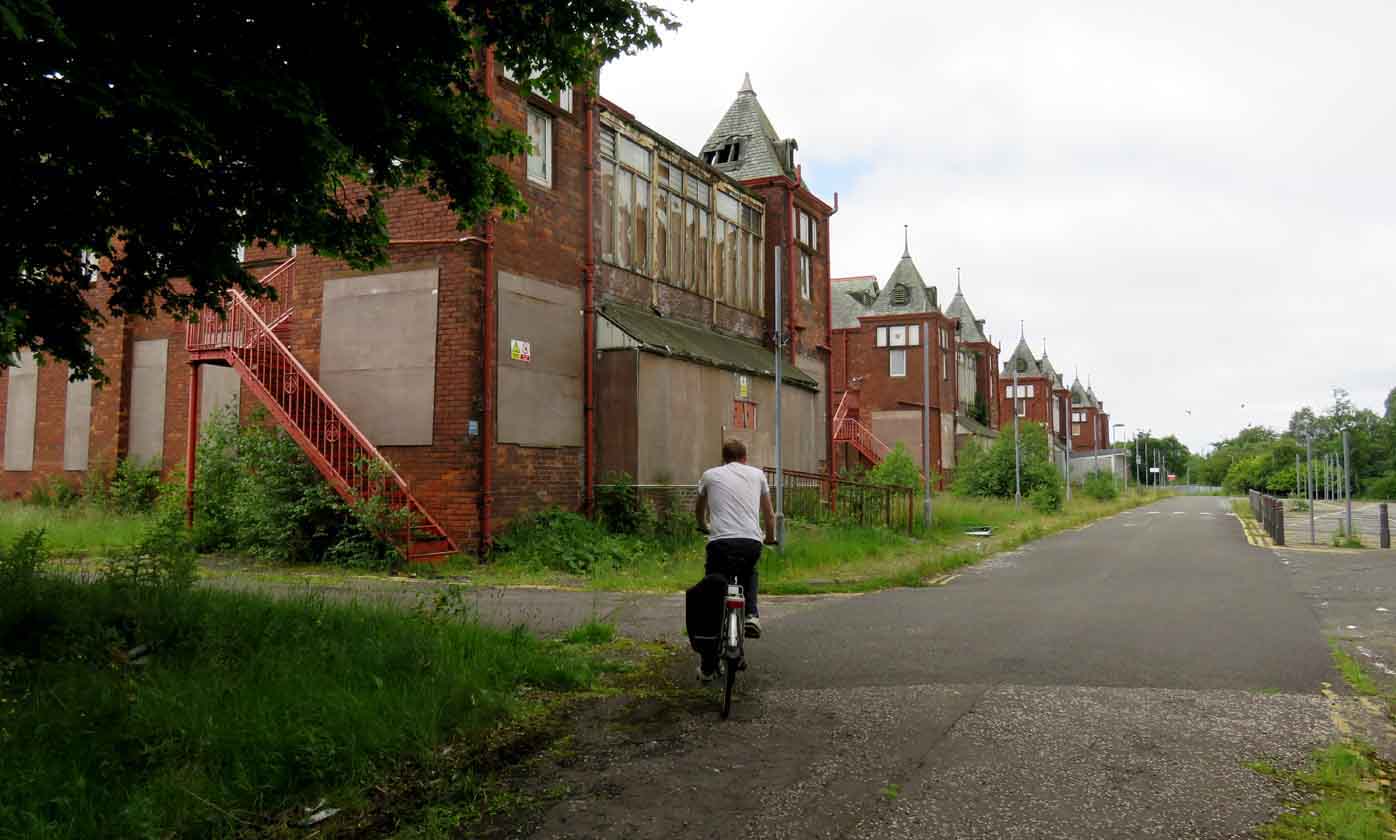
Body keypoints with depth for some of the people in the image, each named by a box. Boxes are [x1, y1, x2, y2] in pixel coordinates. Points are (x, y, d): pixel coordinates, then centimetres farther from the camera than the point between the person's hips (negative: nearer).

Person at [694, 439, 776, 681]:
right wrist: (770, 537, 44)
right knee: (749, 572, 37)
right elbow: (769, 514, 25)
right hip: (752, 542, 2)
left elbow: (700, 511, 33)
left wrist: (704, 527, 54)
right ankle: (751, 614, 15)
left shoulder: (710, 475, 17)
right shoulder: (757, 474, 19)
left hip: (721, 542, -2)